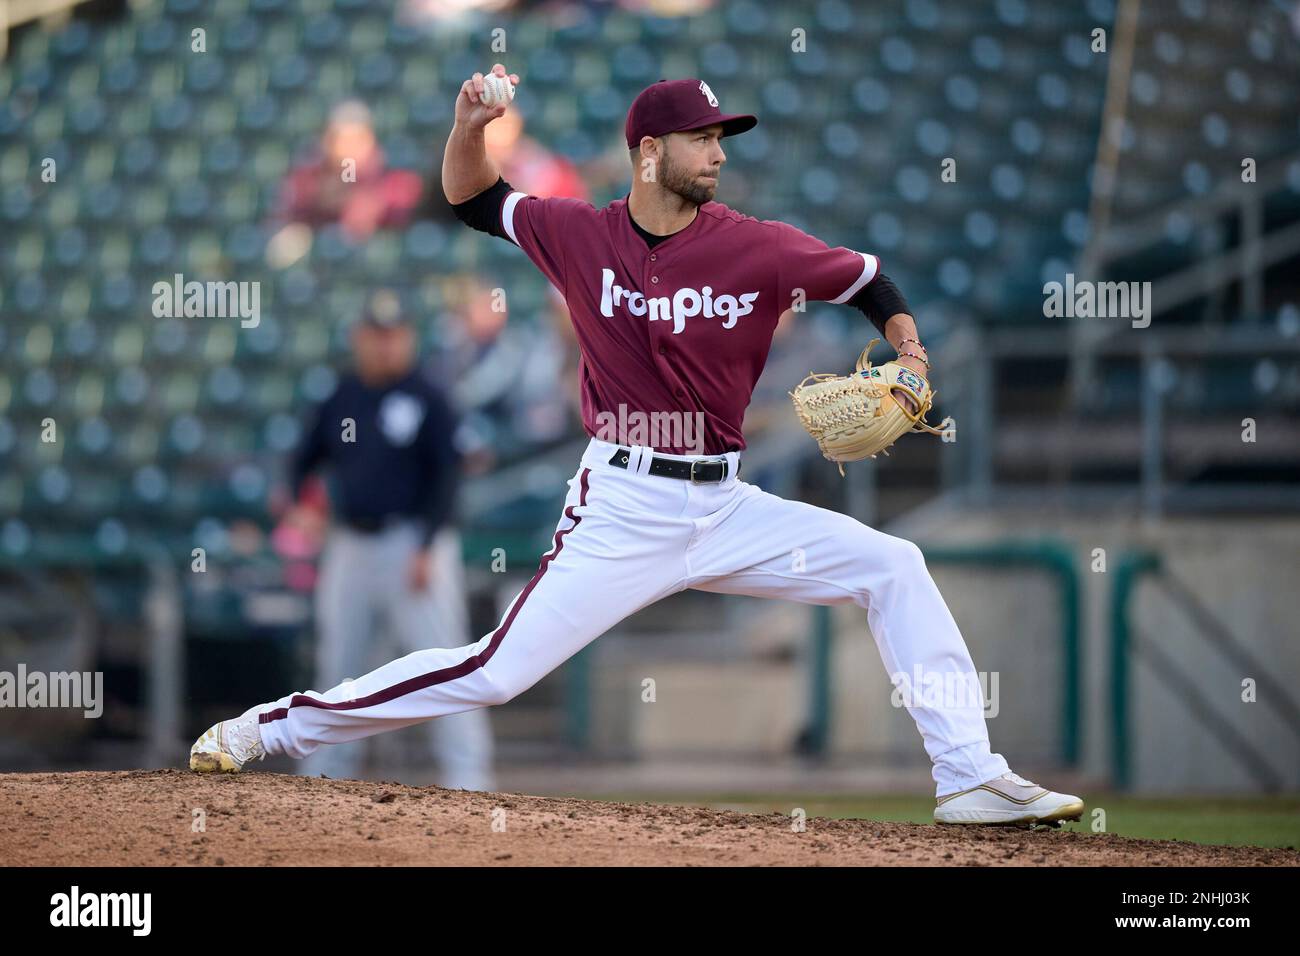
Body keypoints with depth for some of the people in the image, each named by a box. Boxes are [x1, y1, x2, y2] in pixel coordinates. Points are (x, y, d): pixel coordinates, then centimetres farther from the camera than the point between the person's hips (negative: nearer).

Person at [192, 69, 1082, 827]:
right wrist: (471, 123, -6)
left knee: (892, 567, -9)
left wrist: (906, 350, -7)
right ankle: (276, 726, 1)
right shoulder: (579, 235, -2)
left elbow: (866, 277, 11)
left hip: (724, 509, 3)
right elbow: (471, 196, 13)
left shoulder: (760, 249, -3)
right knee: (497, 672, -11)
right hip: (622, 510, -3)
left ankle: (971, 778, -8)